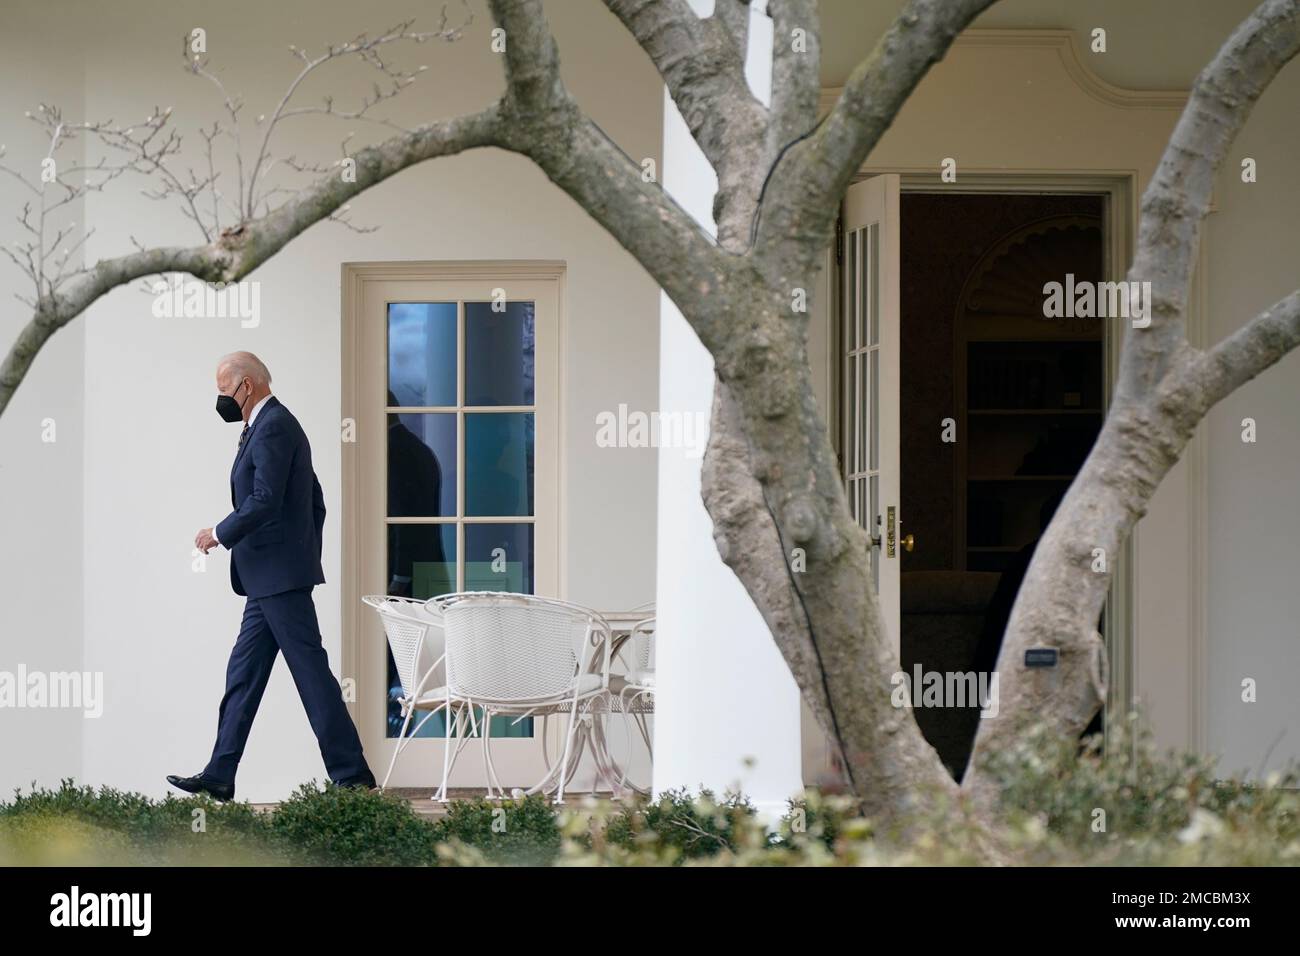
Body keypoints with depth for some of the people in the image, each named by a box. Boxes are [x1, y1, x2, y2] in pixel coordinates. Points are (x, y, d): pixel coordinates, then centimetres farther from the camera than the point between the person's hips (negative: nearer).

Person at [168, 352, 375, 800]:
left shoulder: (273, 427, -13)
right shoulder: (272, 424, 19)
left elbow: (264, 500, -22)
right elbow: (316, 502, 22)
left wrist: (219, 533, -10)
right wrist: (308, 556, 24)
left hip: (280, 577, -11)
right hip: (270, 578, 11)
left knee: (310, 670, -8)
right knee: (243, 674, 10)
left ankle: (351, 774, -5)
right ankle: (219, 776, 13)